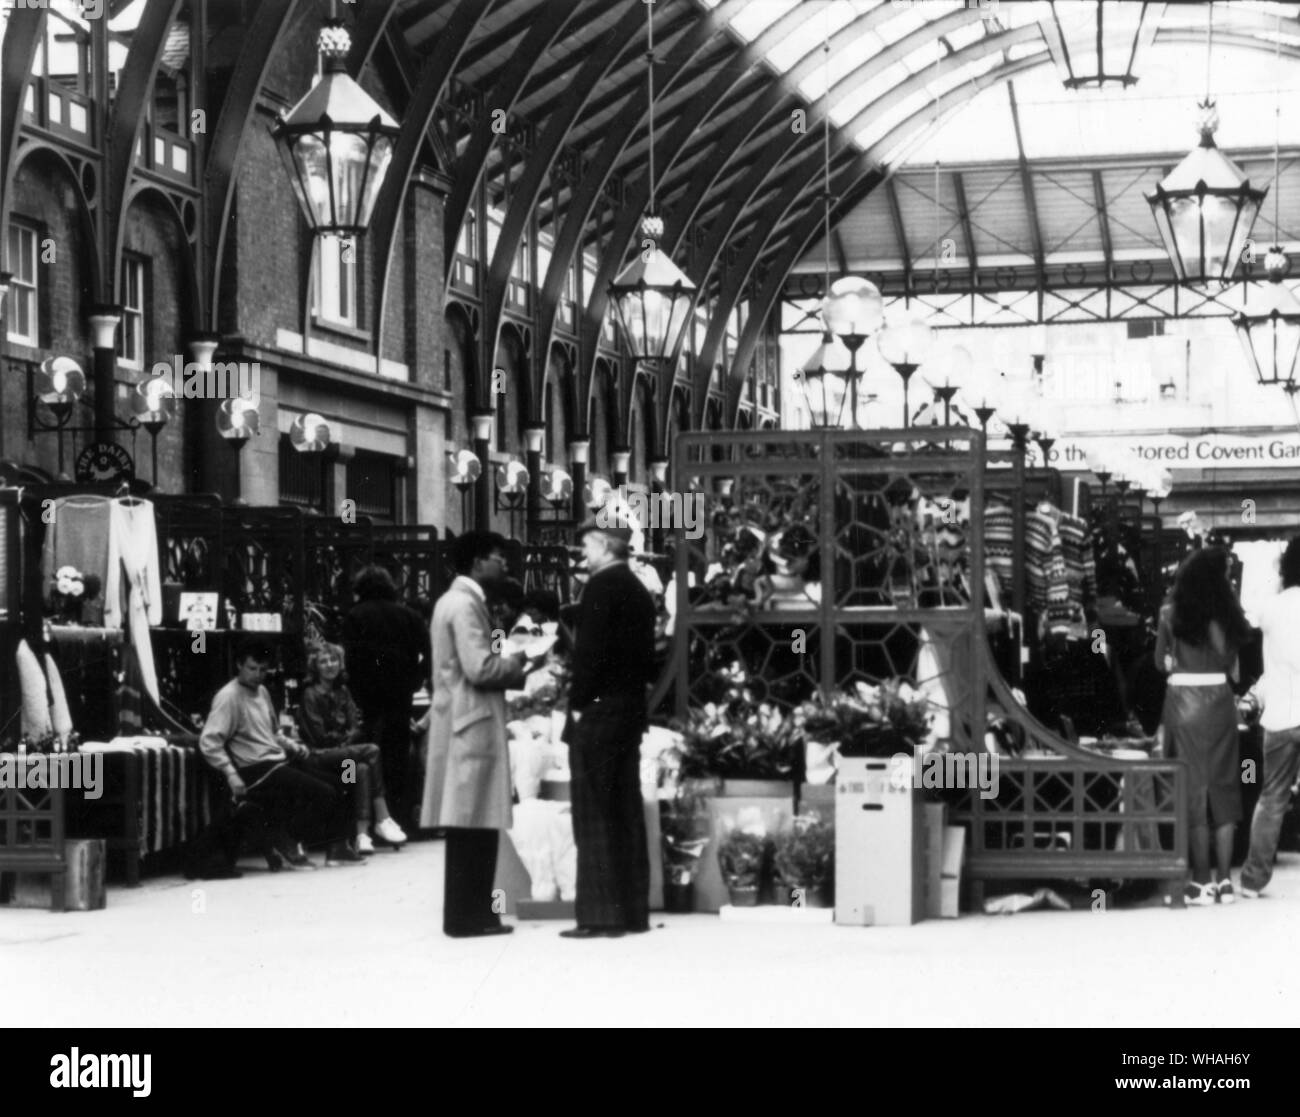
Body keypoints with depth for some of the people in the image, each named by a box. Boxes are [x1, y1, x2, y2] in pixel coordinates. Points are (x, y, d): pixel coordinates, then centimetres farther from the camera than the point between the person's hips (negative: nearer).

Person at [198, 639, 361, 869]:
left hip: (278, 762, 9)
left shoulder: (261, 692, 16)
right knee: (322, 792, -19)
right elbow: (209, 742, -20)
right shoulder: (229, 697, -12)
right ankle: (285, 845, -7)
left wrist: (292, 746, 11)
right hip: (256, 770, -9)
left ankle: (336, 847, 9)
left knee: (337, 786, 2)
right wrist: (231, 774, -27)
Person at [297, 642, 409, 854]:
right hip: (319, 757, -6)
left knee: (362, 769, -28)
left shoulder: (342, 691, 16)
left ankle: (362, 834, -33)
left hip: (342, 751, 6)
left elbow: (356, 727, 11)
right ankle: (382, 820, -29)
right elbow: (319, 737, -8)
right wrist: (345, 737, 0)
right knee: (371, 751, -27)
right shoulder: (311, 695, -4)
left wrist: (346, 740, -9)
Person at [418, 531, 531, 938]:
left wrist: (516, 674, 14)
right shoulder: (465, 604, -13)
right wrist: (517, 662, -3)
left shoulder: (454, 601, 18)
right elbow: (480, 669, -20)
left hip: (462, 724, 10)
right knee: (473, 825, -8)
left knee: (468, 828, 11)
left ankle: (467, 913, 14)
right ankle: (467, 915, -6)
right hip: (473, 725, -10)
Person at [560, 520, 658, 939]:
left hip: (598, 713, -9)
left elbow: (590, 650, -18)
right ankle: (632, 911, 14)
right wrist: (633, 697, 18)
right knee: (626, 813, 11)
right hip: (631, 711, 9)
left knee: (595, 816, -7)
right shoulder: (639, 590, 14)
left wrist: (578, 704, -12)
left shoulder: (602, 586, -12)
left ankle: (600, 915, -7)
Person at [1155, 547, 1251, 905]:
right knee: (1224, 785, 9)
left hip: (1183, 699, -1)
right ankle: (1225, 879, 8)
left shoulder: (1172, 612, -2)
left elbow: (1160, 662, 4)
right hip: (1218, 698, 1)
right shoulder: (1225, 611, -1)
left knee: (1192, 786, 3)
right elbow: (1233, 665, 1)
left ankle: (1202, 882, 0)